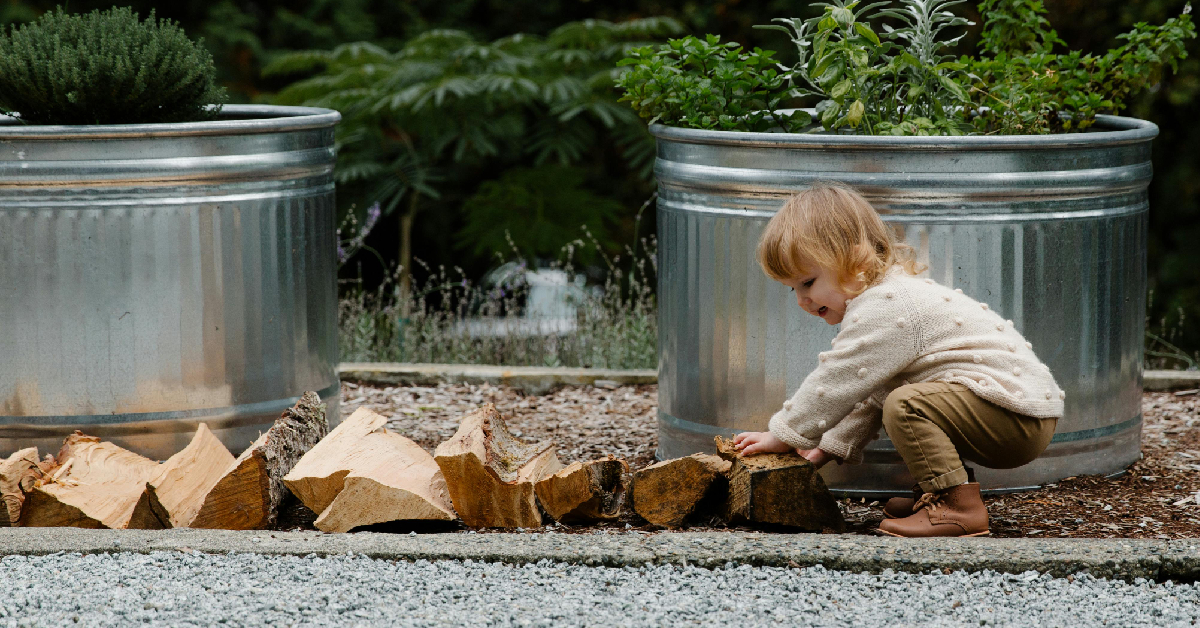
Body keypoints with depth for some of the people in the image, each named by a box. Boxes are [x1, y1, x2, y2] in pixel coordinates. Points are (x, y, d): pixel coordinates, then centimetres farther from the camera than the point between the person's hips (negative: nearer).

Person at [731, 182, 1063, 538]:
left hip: (1017, 415, -11)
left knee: (907, 405, -24)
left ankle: (956, 507, -20)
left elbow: (835, 382, -14)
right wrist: (832, 445, 20)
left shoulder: (883, 309, -15)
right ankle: (937, 495, 14)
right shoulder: (888, 298, 18)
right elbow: (868, 393, 24)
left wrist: (783, 435, -4)